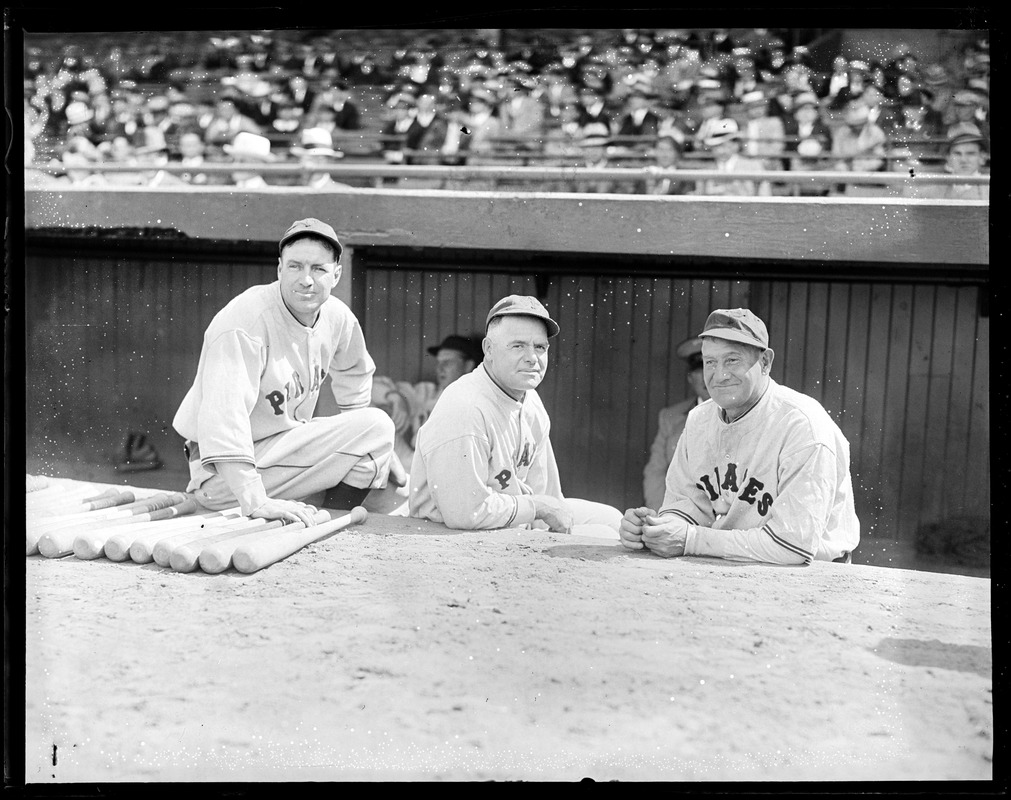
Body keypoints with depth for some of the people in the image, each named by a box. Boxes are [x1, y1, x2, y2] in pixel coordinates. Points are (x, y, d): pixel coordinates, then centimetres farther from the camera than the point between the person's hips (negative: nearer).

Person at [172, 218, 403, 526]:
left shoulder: (338, 318, -2)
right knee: (377, 426, -18)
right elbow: (224, 414, -34)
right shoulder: (245, 320, -24)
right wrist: (256, 503, -41)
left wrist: (378, 451, 16)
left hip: (285, 444, 8)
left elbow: (355, 374, 18)